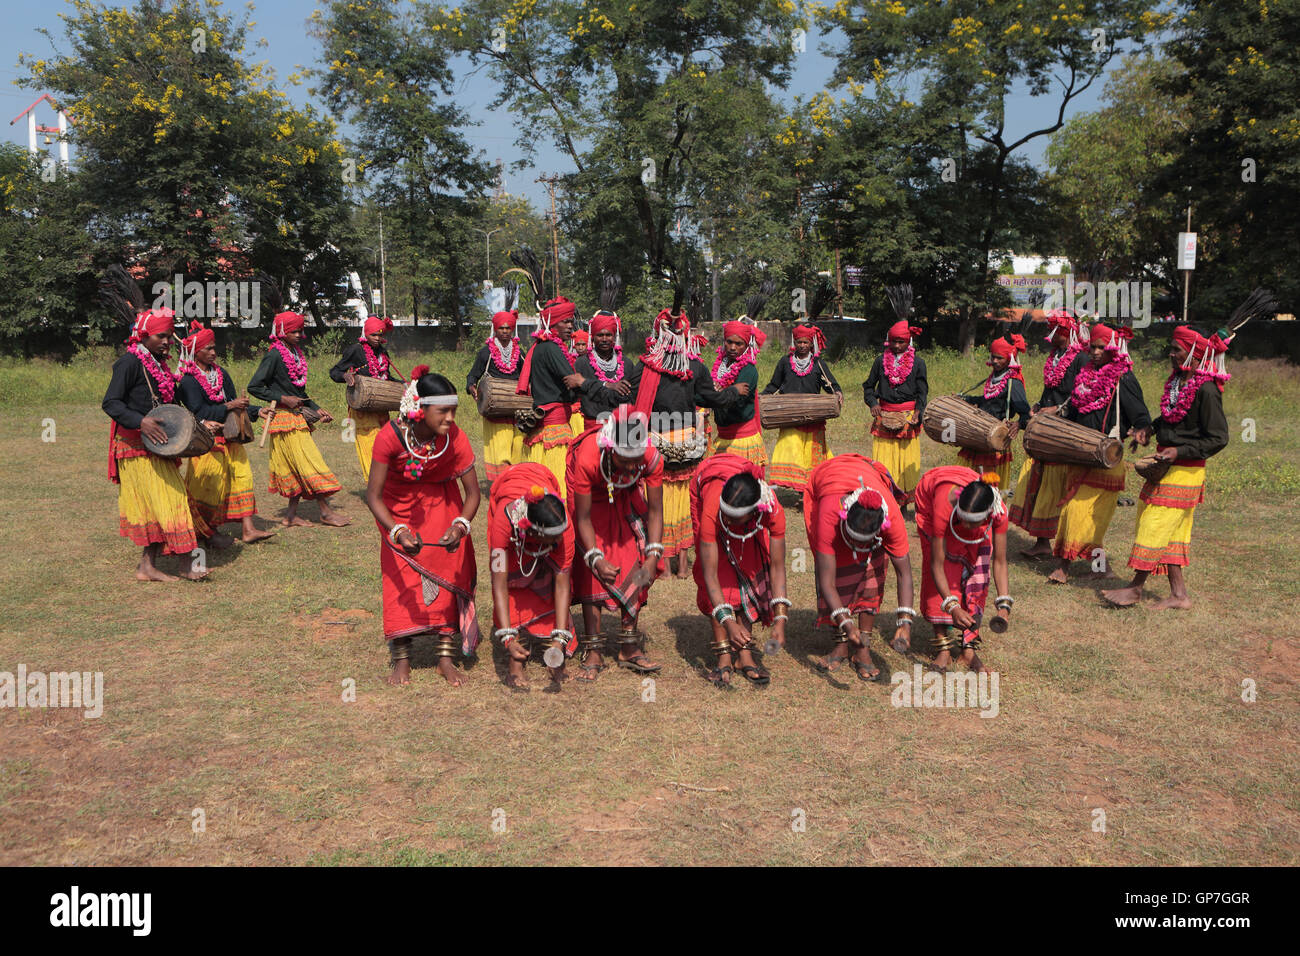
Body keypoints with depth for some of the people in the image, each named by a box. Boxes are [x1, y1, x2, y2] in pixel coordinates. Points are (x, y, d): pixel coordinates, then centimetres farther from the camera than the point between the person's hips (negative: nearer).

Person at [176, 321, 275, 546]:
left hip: (229, 437, 7)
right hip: (207, 441, -7)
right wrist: (229, 407, -24)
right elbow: (198, 412, -19)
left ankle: (247, 529, 0)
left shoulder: (221, 373, 13)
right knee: (209, 486, -1)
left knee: (241, 477, 0)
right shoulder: (188, 380, -9)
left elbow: (234, 402, 14)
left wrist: (256, 411, 0)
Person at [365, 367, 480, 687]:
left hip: (442, 503, 1)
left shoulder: (455, 438, -28)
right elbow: (373, 495, -29)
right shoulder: (390, 437, -33)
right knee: (400, 576, -5)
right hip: (399, 507, -1)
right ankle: (401, 659, 5)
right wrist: (397, 531, -43)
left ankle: (446, 658, 1)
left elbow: (472, 492, -20)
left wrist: (461, 525, -39)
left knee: (447, 574, -6)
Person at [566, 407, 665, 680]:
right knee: (590, 570, -12)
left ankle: (630, 647, 2)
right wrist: (596, 560, -40)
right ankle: (593, 651, -6)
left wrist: (653, 555, -33)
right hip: (590, 500, -2)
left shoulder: (652, 458, -34)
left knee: (635, 564, -8)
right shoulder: (587, 458, -40)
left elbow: (655, 511, -22)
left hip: (626, 499, 3)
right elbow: (583, 518, -30)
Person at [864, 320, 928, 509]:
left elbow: (922, 392, 5)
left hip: (908, 417, -1)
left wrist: (917, 413, -11)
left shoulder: (918, 363, 6)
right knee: (882, 460, -4)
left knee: (907, 461, 0)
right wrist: (872, 403, -2)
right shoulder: (881, 361, 9)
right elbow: (868, 386, 17)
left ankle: (904, 503, 10)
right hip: (884, 416, 1)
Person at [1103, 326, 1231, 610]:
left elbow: (1218, 439, -16)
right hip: (1166, 467, 9)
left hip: (1184, 471, -9)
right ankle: (1179, 594, 19)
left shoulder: (1206, 389, -18)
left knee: (1155, 527, -4)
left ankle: (1136, 588, 6)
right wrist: (1149, 428, 11)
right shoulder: (1176, 381, 7)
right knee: (1172, 532, 12)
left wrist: (1180, 451, -22)